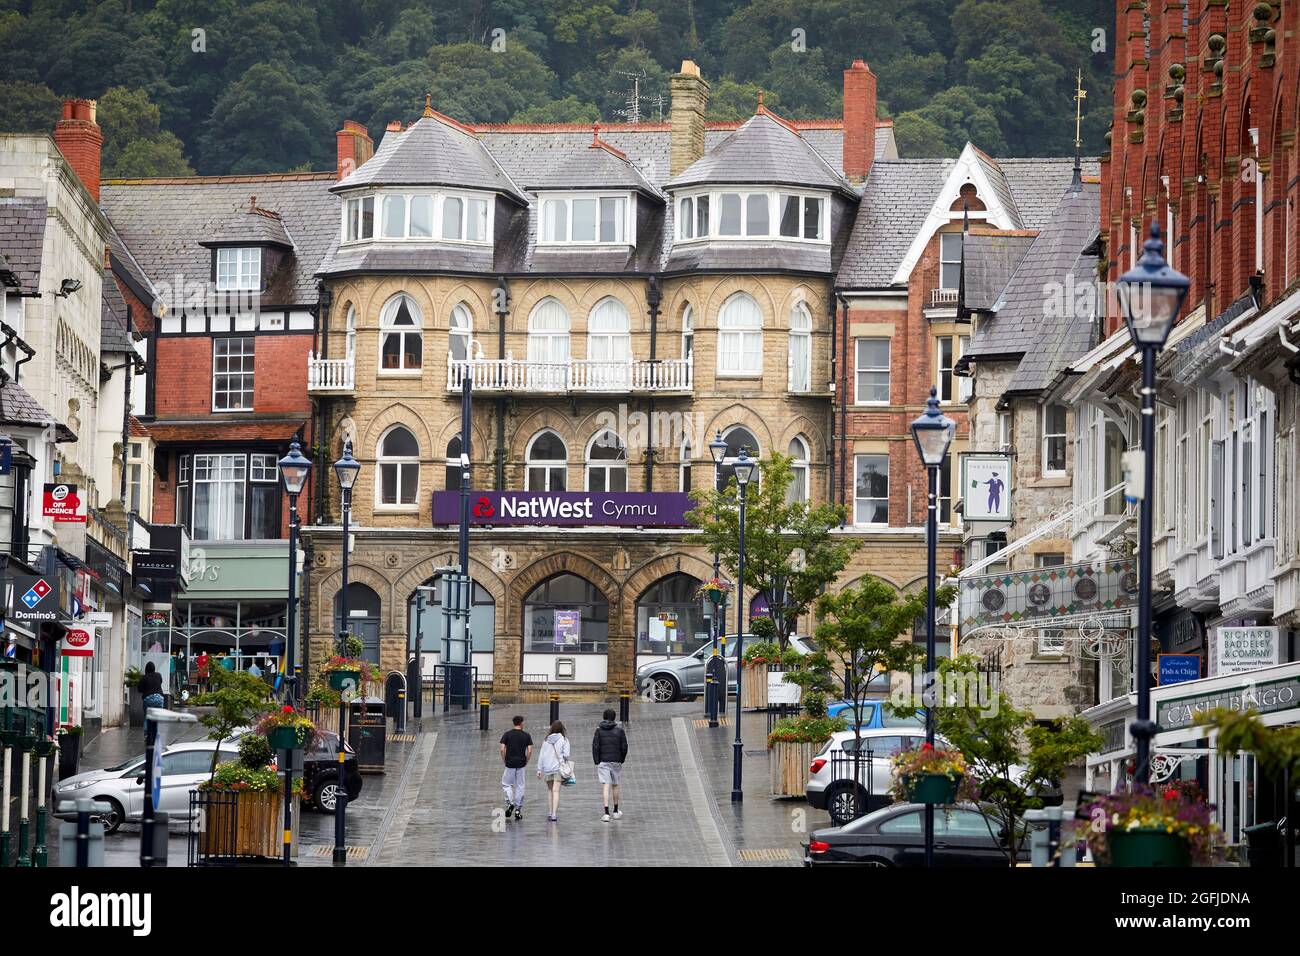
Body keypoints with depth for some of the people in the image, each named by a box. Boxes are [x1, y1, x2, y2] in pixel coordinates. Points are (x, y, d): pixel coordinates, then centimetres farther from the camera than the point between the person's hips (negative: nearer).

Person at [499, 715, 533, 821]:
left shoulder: (507, 734, -2)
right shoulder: (527, 735, 0)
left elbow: (502, 749, -8)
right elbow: (530, 750, -6)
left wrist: (504, 761, 5)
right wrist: (526, 762, 7)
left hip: (510, 764, -1)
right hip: (521, 764, 1)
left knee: (506, 784, 12)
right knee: (519, 787, 8)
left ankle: (510, 802, -10)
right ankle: (518, 810, 6)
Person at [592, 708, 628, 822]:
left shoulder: (599, 730, -2)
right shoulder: (619, 730, -1)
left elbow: (595, 747, -6)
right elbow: (624, 747, -1)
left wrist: (596, 763, -2)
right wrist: (622, 761, 11)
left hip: (603, 762, -1)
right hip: (616, 762, 1)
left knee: (605, 787, -6)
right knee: (615, 785, 17)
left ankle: (606, 813, -17)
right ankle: (616, 811, 28)